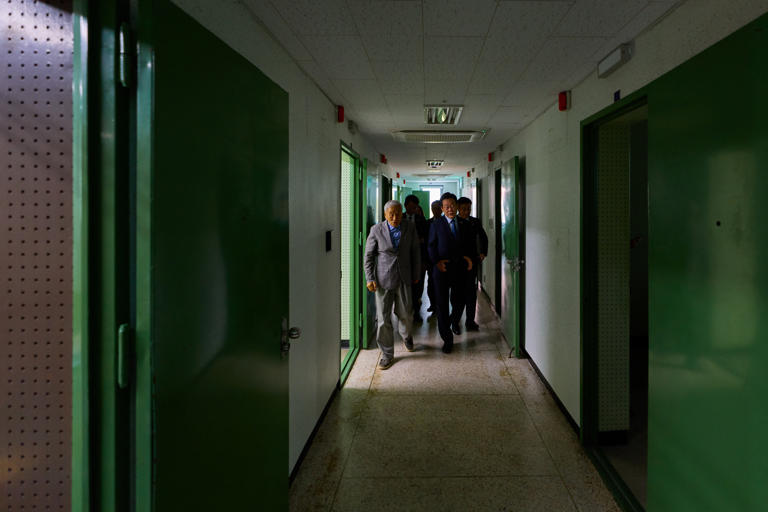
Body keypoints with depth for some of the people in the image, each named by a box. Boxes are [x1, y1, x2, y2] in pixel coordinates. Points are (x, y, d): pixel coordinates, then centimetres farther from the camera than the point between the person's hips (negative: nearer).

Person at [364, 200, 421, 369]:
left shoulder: (410, 229, 0)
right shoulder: (376, 230, -4)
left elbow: (415, 252, 9)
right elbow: (369, 256, 0)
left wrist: (416, 275, 10)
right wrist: (369, 278, -5)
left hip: (403, 279, 2)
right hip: (383, 279, -1)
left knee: (405, 314, 7)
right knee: (383, 318, 0)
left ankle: (406, 335, 42)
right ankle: (387, 354, 14)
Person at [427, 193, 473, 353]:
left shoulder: (463, 223, 8)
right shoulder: (437, 224, 1)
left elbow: (467, 243, 14)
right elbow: (431, 245, 2)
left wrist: (468, 257, -4)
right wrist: (436, 261, -12)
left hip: (459, 268, 2)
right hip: (442, 268, -2)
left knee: (459, 301, 9)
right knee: (442, 303, -2)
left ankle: (454, 322, 44)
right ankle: (447, 339, 7)